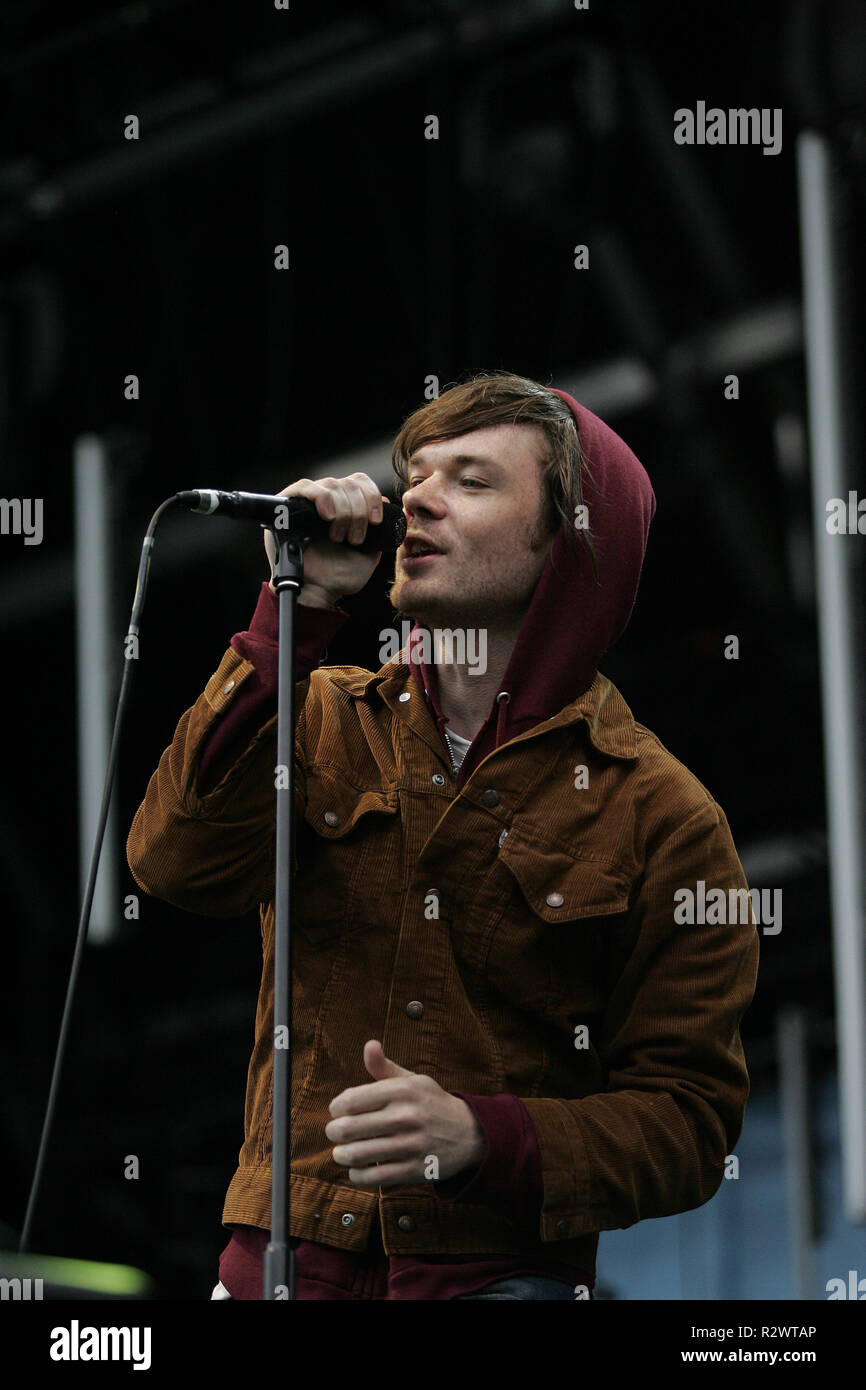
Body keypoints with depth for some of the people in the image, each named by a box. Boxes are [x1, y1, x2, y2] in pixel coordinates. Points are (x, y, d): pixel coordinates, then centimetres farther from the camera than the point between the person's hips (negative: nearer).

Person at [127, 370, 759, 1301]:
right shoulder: (332, 720, 11)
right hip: (288, 1252, 3)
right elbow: (180, 866, -8)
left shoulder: (657, 813, 1)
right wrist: (296, 611, -9)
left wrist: (481, 1137, -18)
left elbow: (690, 1119, 0)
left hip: (499, 1268, -2)